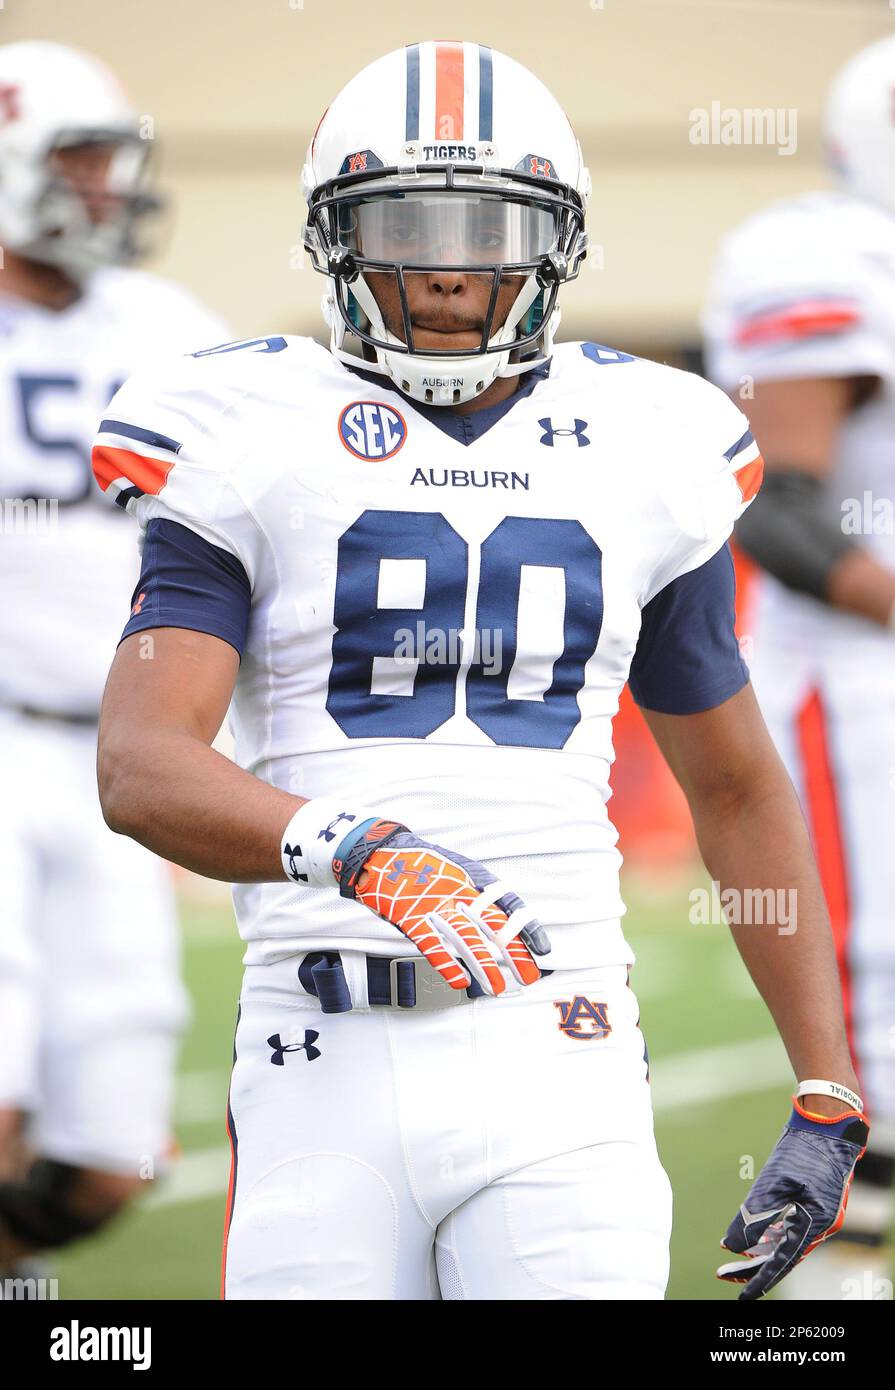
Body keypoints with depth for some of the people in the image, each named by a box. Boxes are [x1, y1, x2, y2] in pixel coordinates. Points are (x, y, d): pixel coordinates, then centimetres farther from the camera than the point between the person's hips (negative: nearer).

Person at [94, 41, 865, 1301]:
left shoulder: (644, 461, 12)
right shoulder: (247, 449, 3)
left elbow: (739, 793, 21)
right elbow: (140, 767, -9)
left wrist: (829, 1100, 14)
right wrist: (345, 848, -29)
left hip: (554, 1054, 1)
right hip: (328, 1057, -1)